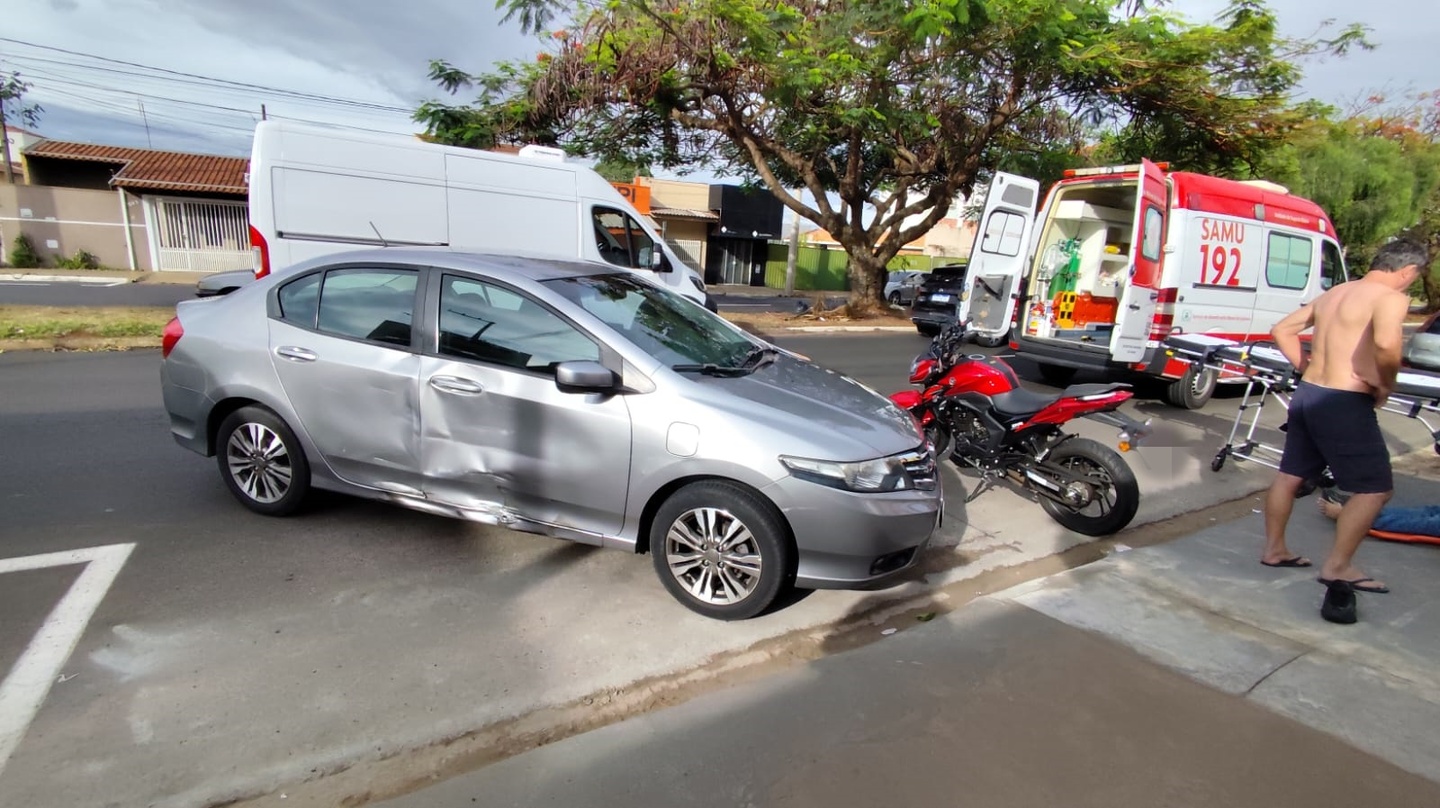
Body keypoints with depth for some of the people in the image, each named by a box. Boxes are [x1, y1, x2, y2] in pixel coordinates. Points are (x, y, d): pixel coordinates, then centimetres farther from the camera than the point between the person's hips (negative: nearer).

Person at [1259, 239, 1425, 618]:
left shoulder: (1331, 295, 12)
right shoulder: (1391, 298, -11)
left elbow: (1281, 329, 19)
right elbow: (1386, 343, -30)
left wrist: (1305, 366, 16)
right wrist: (1386, 385, -13)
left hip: (1308, 394, 8)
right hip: (1344, 403, -8)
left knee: (1290, 475, 17)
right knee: (1375, 489, 5)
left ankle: (1274, 549, 28)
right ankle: (1337, 566, 7)